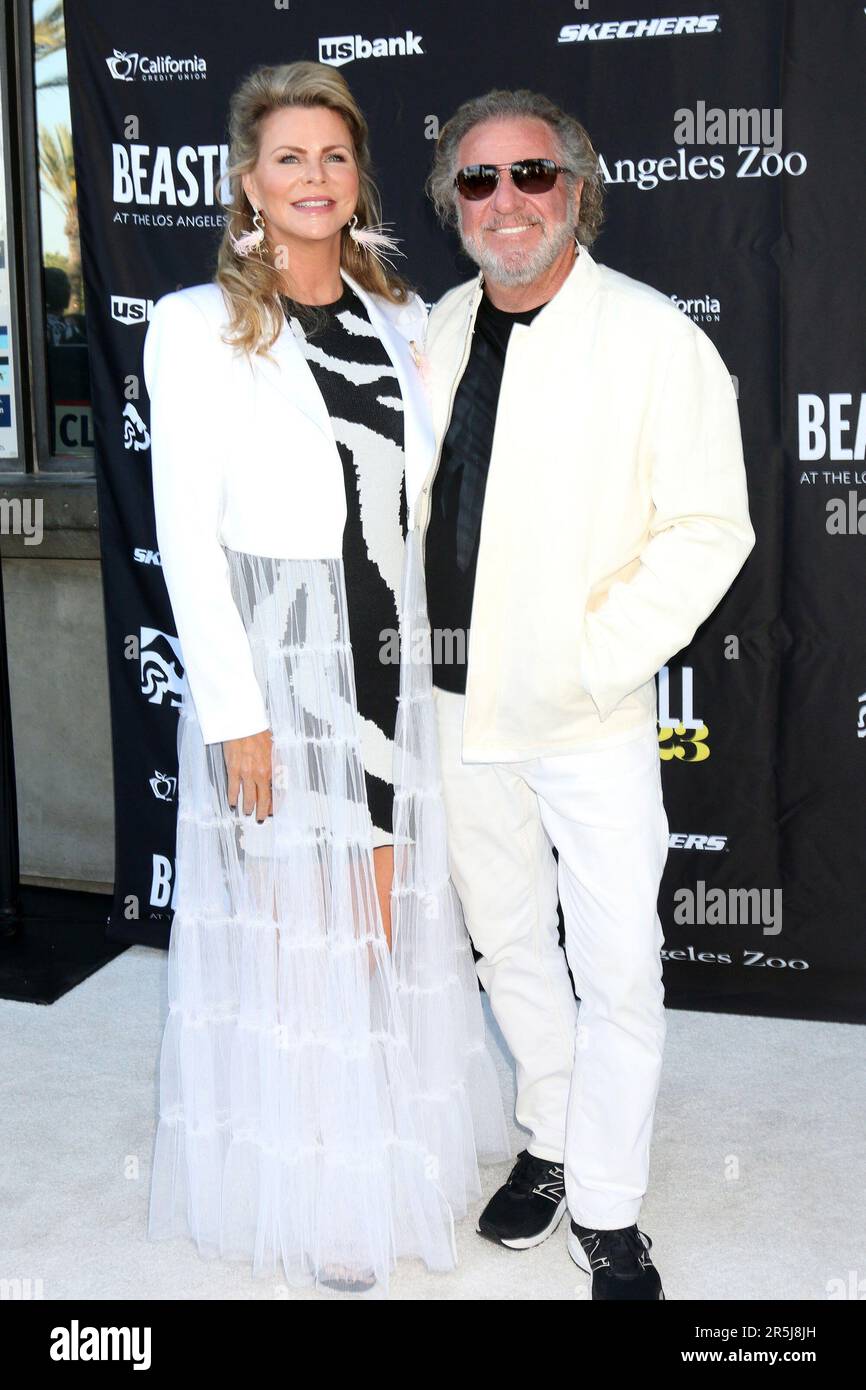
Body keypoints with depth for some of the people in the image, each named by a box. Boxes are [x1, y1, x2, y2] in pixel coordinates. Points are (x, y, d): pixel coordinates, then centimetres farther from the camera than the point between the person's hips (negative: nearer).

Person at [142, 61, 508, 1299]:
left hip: (388, 649, 5)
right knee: (293, 925, 6)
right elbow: (186, 535, -11)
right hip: (272, 651, -5)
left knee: (386, 908, 14)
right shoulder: (198, 327, -7)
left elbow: (422, 496, 11)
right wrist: (235, 710, -14)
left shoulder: (400, 320, 8)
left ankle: (389, 1141, 35)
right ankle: (314, 1194, 25)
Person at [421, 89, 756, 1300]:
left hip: (591, 719, -5)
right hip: (458, 702, 5)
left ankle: (607, 1211, 20)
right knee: (506, 944, 17)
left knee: (617, 970, 2)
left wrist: (593, 659, -18)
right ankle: (552, 1144, 38)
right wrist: (410, 648, 4)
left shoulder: (655, 338, -9)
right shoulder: (434, 336, 7)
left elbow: (710, 530, -13)